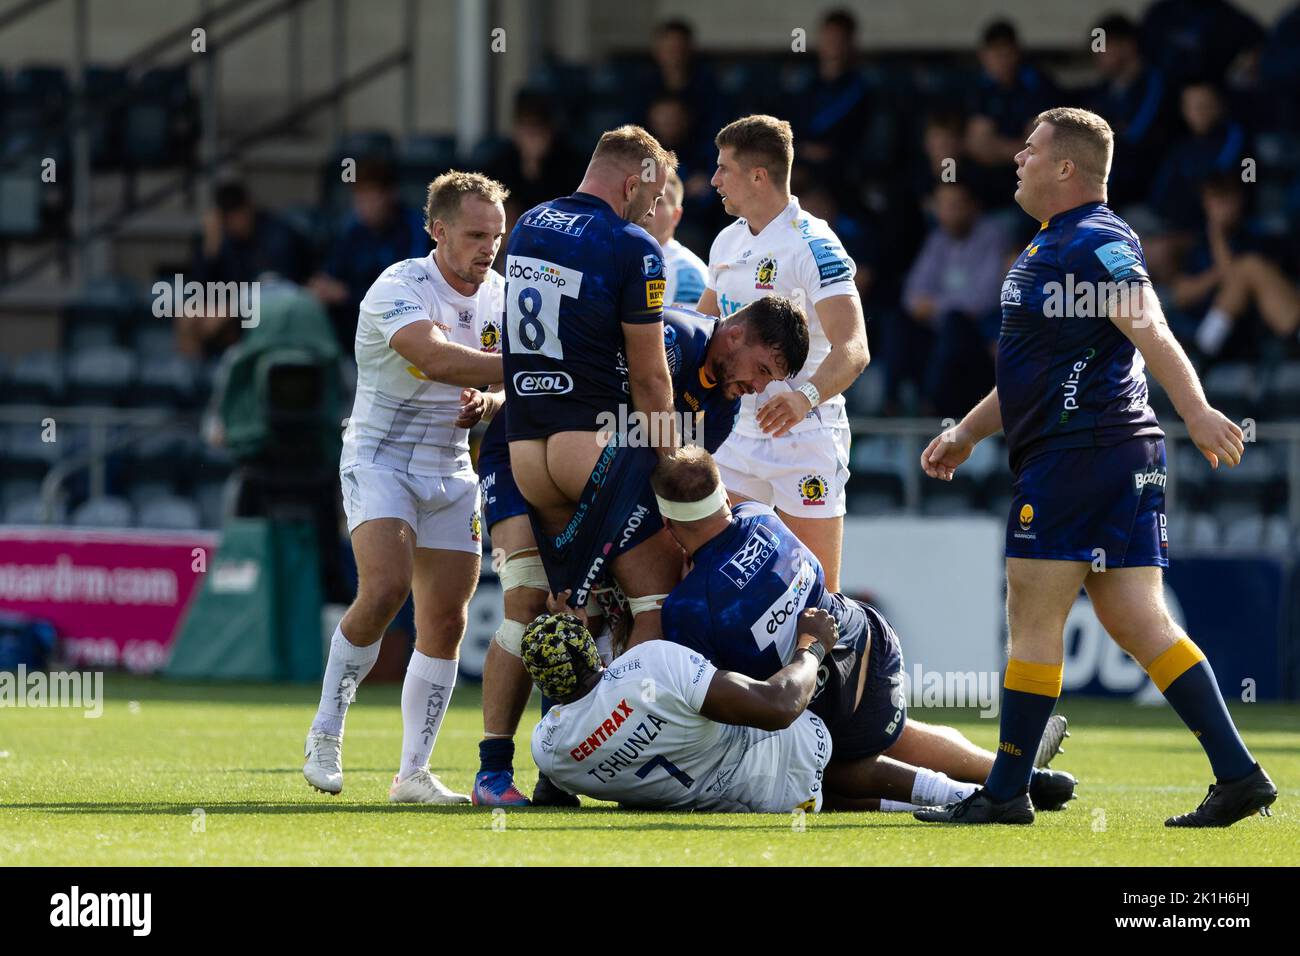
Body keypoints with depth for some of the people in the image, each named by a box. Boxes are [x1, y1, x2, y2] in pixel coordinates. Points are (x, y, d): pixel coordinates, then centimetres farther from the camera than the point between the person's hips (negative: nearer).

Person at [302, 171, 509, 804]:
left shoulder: (498, 295, 5)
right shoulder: (398, 289, -18)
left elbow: (503, 383, 15)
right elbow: (437, 358, -36)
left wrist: (489, 402, -8)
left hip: (452, 473, 6)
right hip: (379, 460, -6)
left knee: (445, 622, 1)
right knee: (384, 589, -25)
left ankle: (414, 773, 8)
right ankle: (325, 734, -7)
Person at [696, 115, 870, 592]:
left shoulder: (812, 245, -15)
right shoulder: (728, 242, 11)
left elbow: (853, 348, -26)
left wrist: (806, 396, -43)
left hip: (804, 436, -8)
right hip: (740, 436, 8)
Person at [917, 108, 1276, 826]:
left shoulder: (1097, 242, -11)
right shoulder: (1052, 246, 22)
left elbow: (1150, 333, -25)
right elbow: (1040, 368, 31)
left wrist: (1196, 412, -37)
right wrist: (967, 433, 32)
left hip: (1079, 453, -10)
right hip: (1126, 457, 10)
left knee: (1033, 620, -3)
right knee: (1140, 625, 5)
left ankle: (1005, 794, 2)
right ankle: (1238, 775, 0)